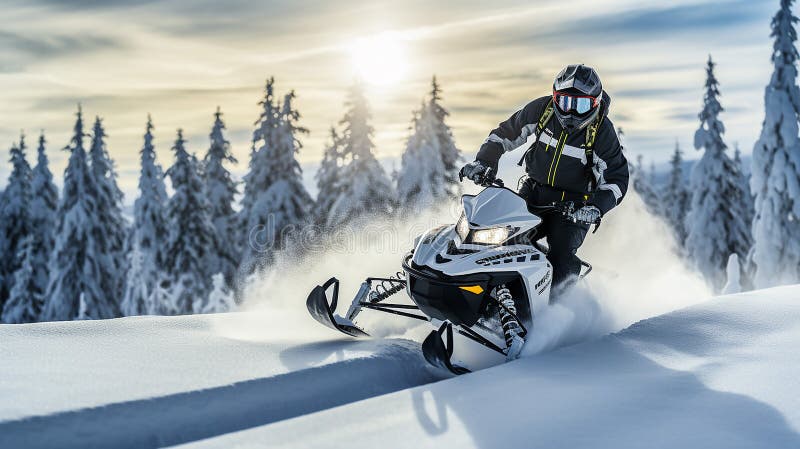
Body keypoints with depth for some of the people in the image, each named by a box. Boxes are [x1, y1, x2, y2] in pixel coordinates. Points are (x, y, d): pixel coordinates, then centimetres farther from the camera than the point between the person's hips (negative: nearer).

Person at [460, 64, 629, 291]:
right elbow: (505, 133, 7)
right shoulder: (543, 109, -6)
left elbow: (617, 178, -8)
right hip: (534, 191, 4)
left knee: (560, 261, -23)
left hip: (573, 204, -3)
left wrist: (597, 207, -25)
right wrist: (483, 160, -7)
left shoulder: (602, 132, -13)